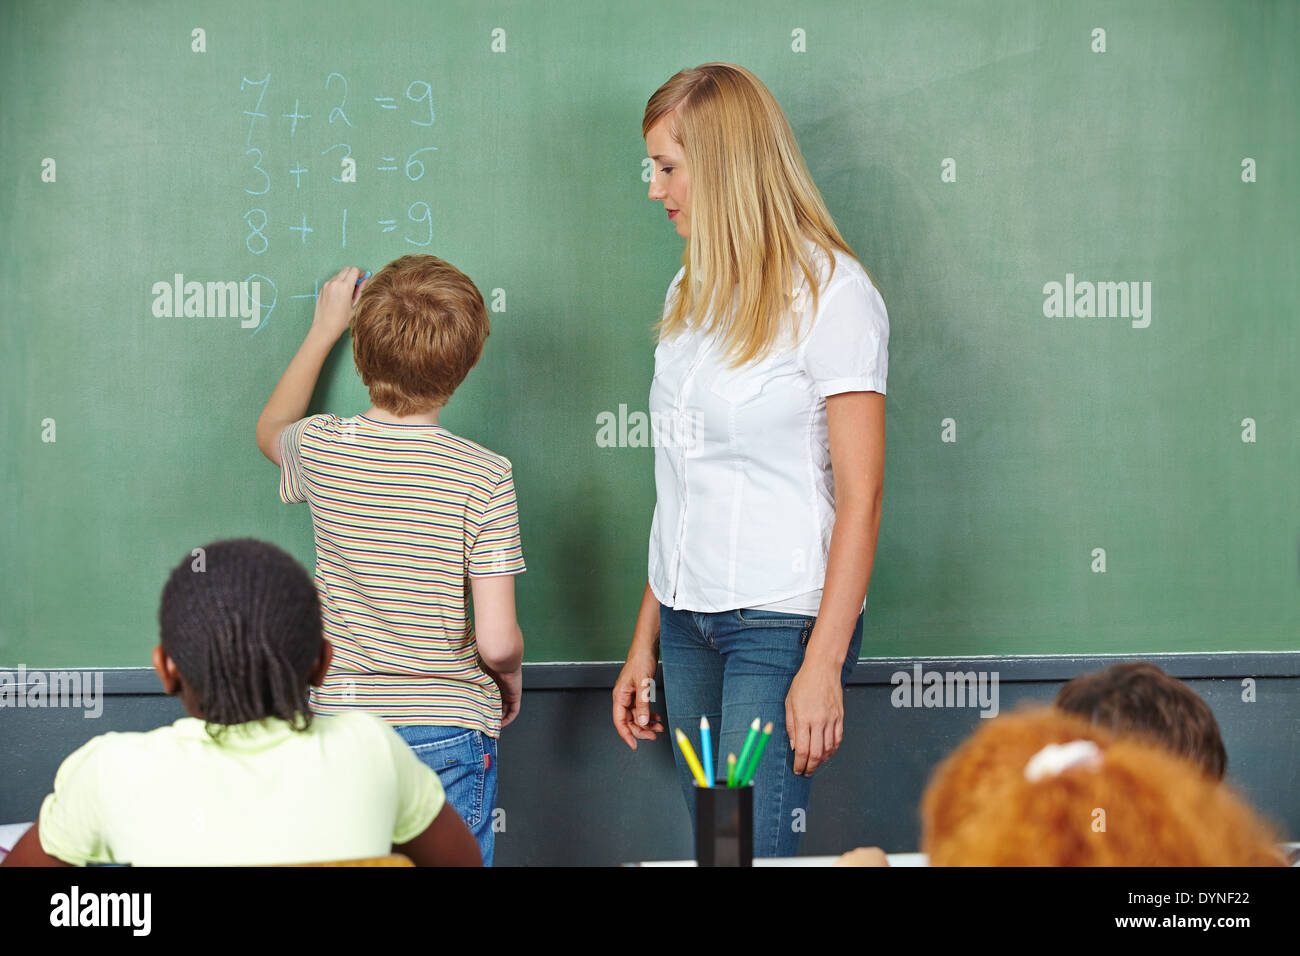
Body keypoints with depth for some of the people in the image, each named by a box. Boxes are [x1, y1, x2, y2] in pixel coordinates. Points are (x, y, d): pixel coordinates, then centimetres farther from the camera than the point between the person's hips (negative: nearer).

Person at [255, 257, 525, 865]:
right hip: (448, 734, -3)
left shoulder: (319, 448, -4)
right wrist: (510, 679, 8)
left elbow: (271, 429, 25)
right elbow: (496, 641, -14)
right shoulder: (484, 475, -13)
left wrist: (324, 329, 31)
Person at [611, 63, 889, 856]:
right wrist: (645, 643, 14)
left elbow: (859, 498, -13)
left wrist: (823, 666, -18)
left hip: (784, 620, -7)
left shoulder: (830, 293, -9)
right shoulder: (693, 292, 14)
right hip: (687, 620, 7)